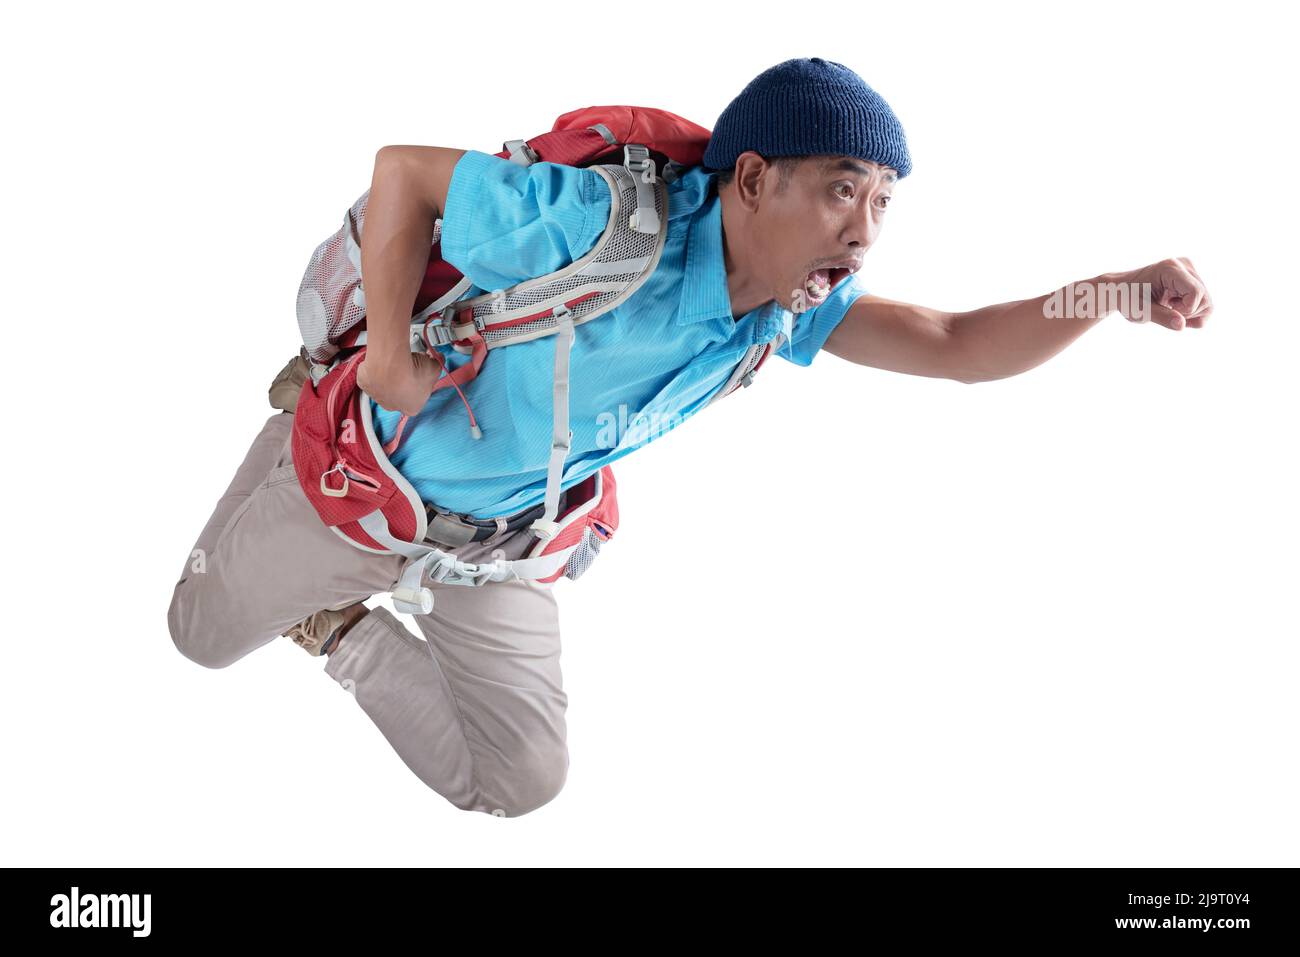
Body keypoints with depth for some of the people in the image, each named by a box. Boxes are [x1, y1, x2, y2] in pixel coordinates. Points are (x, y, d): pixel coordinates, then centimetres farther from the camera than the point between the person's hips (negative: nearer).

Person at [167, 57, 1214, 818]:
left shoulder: (787, 305, -17)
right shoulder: (606, 228, -40)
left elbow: (959, 346, -21)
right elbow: (403, 168, -30)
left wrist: (1117, 291, -35)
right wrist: (389, 356, -30)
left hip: (500, 534, 5)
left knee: (519, 782, 10)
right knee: (204, 636, 19)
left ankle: (343, 629, 29)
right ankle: (308, 405, 41)